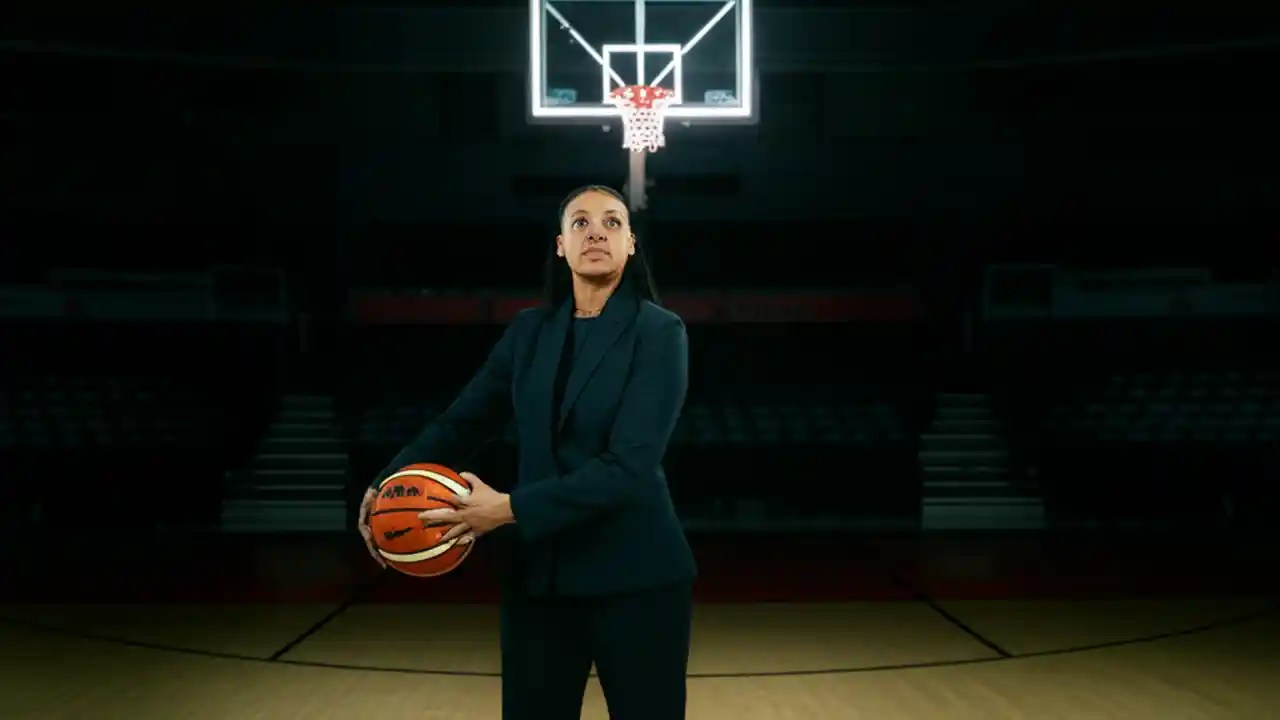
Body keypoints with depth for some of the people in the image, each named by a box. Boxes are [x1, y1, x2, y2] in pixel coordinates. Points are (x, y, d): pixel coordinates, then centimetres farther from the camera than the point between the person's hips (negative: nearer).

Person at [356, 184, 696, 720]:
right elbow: (462, 422, 11)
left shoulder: (659, 332, -8)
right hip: (536, 576, 4)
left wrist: (510, 508, -22)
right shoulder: (529, 330, 8)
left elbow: (629, 465, -18)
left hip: (634, 578, -4)